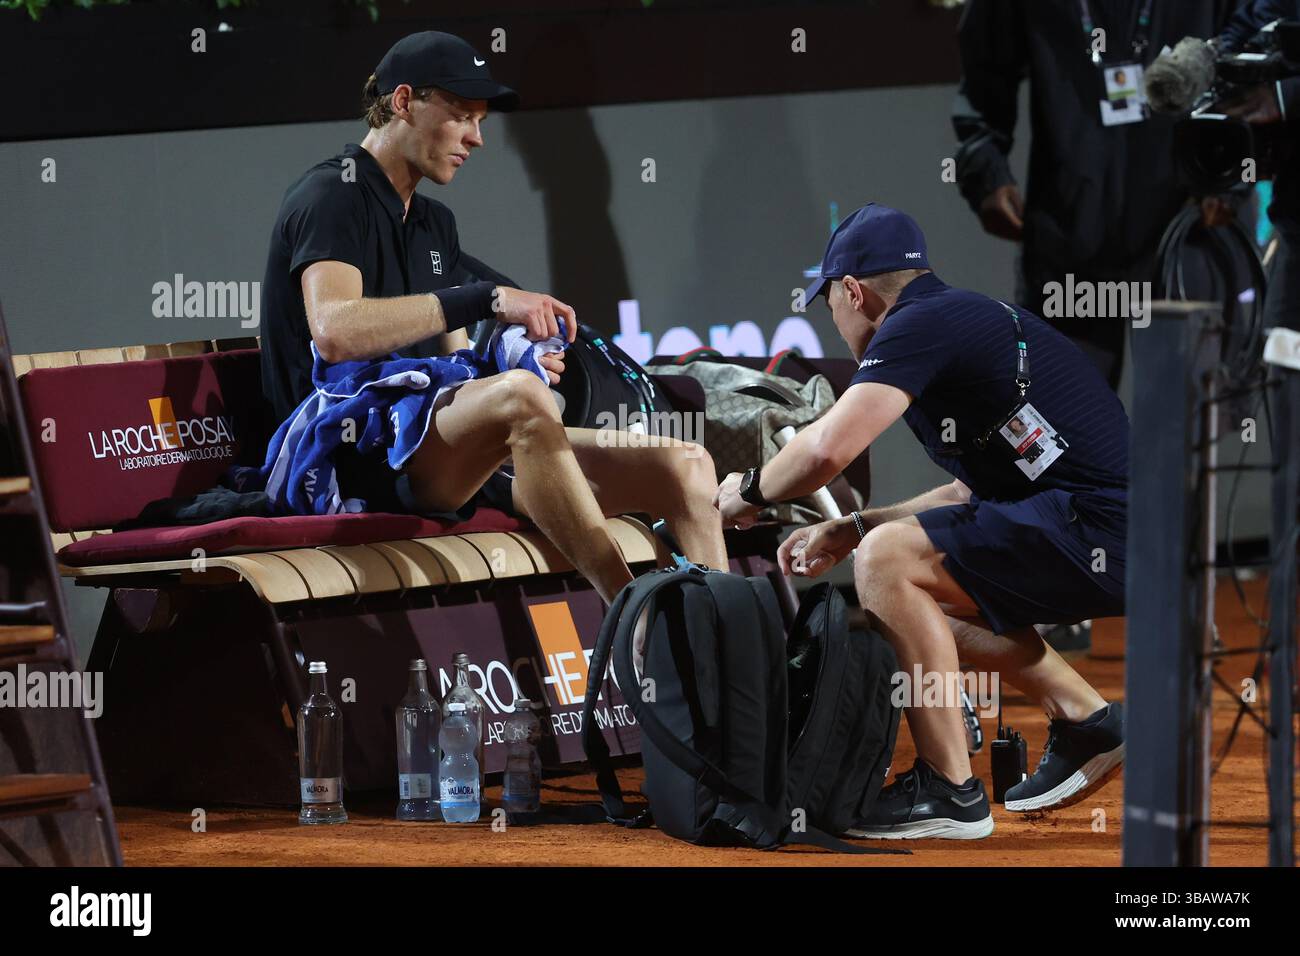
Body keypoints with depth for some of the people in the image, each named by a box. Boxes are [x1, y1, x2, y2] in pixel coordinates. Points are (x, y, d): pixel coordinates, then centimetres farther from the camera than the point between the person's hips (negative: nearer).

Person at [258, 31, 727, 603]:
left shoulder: (432, 223, 25)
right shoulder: (332, 196, -4)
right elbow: (334, 332, -23)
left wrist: (506, 366, -1)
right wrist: (487, 299, -24)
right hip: (360, 463, -9)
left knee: (685, 467, -5)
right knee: (519, 398, -39)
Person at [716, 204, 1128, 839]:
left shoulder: (917, 325, -8)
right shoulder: (973, 320, 22)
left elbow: (827, 448, -20)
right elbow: (975, 490, 30)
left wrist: (749, 491, 1)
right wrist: (848, 531, 30)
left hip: (1101, 539, -10)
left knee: (887, 561, -17)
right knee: (921, 592, 25)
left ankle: (950, 792, -14)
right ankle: (1085, 722, 23)